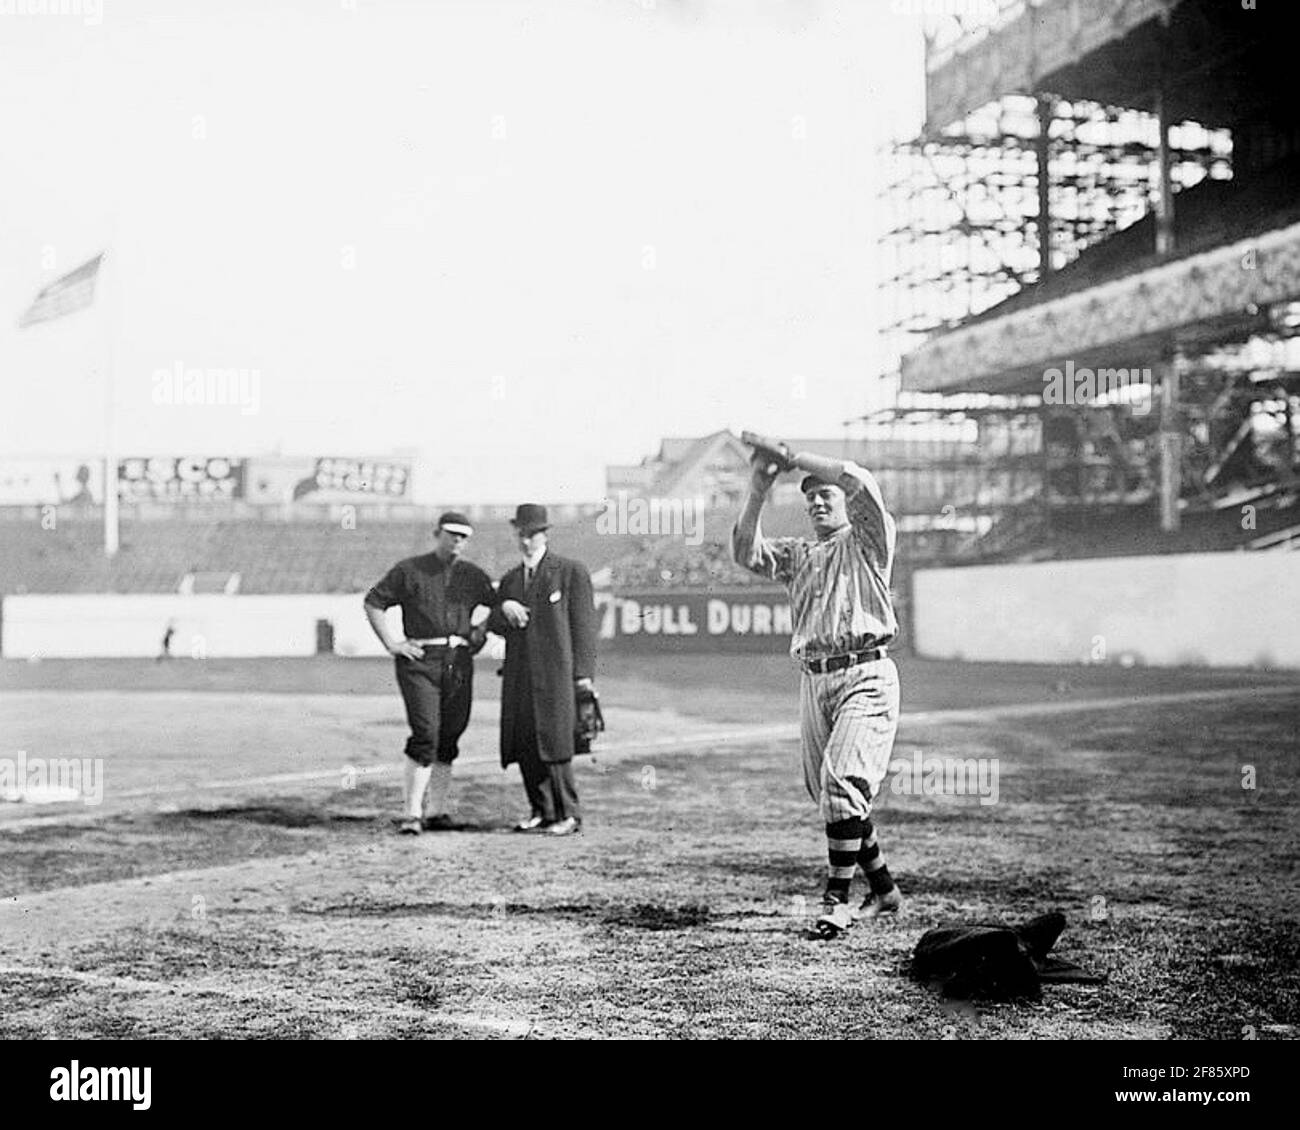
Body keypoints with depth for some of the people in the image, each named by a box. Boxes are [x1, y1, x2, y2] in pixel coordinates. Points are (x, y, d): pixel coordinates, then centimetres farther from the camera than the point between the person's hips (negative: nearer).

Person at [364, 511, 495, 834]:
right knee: (425, 735, -15)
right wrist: (391, 644, -2)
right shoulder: (409, 570, 3)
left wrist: (482, 633, 11)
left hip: (459, 662, 4)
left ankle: (436, 811, 15)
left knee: (448, 739, 6)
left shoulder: (474, 576, 14)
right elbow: (372, 603, 5)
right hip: (420, 660, -4)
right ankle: (411, 814, -13)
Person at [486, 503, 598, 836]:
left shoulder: (572, 572, 2)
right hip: (519, 676, 5)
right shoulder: (510, 580, 19)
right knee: (524, 746, 1)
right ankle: (542, 812, 12)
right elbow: (495, 626, 15)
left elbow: (584, 624, -2)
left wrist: (583, 674, -8)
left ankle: (568, 815, -2)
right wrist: (504, 608, -9)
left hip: (556, 672, -5)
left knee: (553, 744, -11)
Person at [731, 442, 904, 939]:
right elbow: (746, 552, 4)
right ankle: (882, 889, 24)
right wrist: (758, 489, -6)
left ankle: (836, 899, -16)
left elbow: (864, 486, -13)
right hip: (814, 681, 6)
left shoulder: (867, 540, 6)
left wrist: (796, 458, -8)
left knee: (842, 780, -18)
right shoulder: (797, 553, 21)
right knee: (828, 793, 9)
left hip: (866, 677, -6)